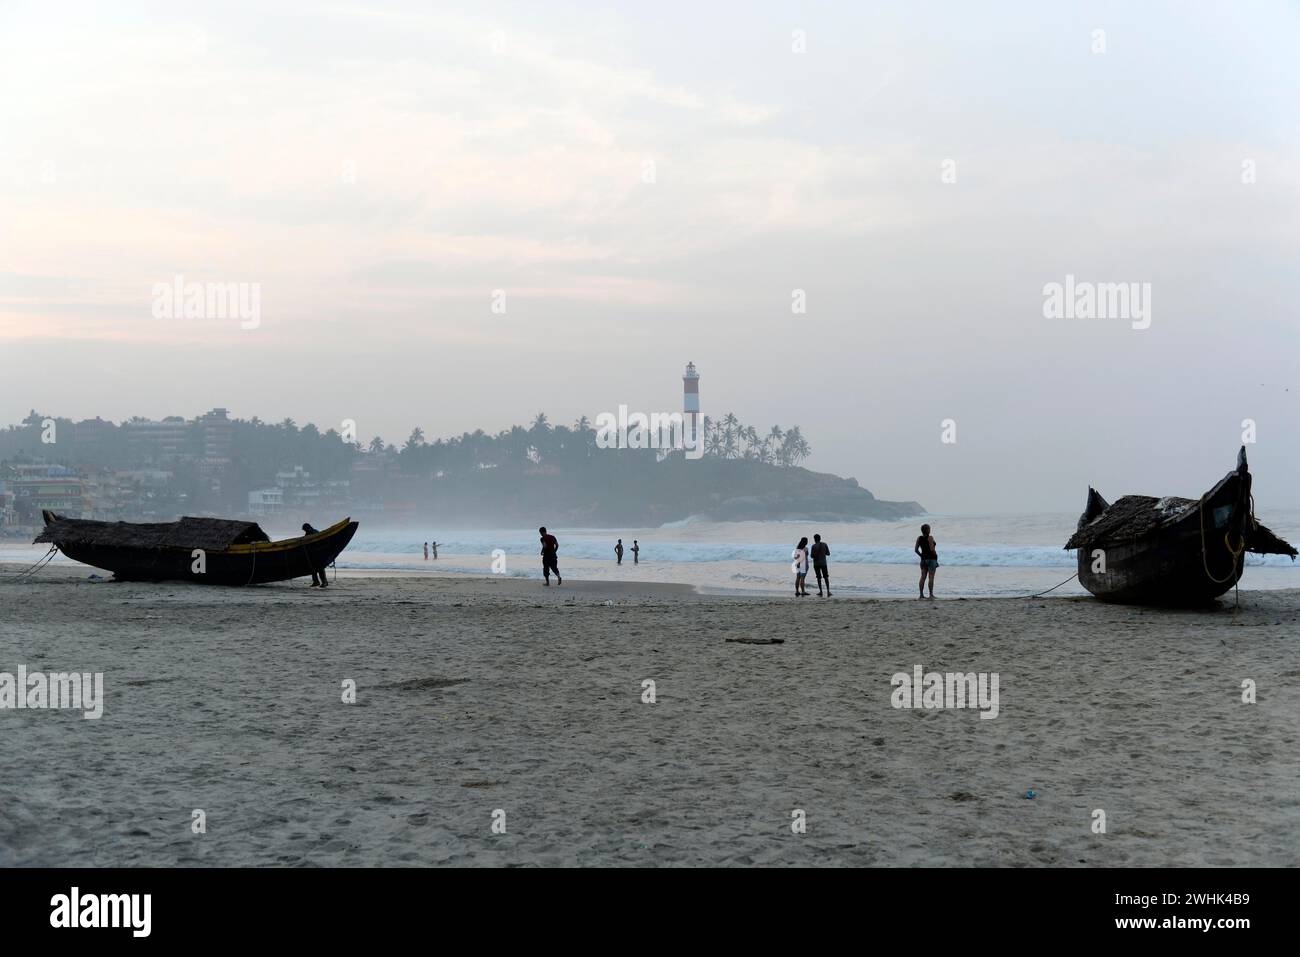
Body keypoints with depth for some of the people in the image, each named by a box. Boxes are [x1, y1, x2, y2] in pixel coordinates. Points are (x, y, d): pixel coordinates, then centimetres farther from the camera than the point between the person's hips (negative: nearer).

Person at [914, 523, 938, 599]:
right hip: (931, 559, -6)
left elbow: (916, 549, 5)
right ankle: (931, 594, -3)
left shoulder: (919, 538, 5)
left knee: (923, 577, 7)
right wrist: (936, 555, -4)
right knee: (931, 577, -3)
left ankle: (921, 594, 6)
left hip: (923, 559, 6)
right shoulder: (930, 538, -13)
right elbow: (932, 549, -20)